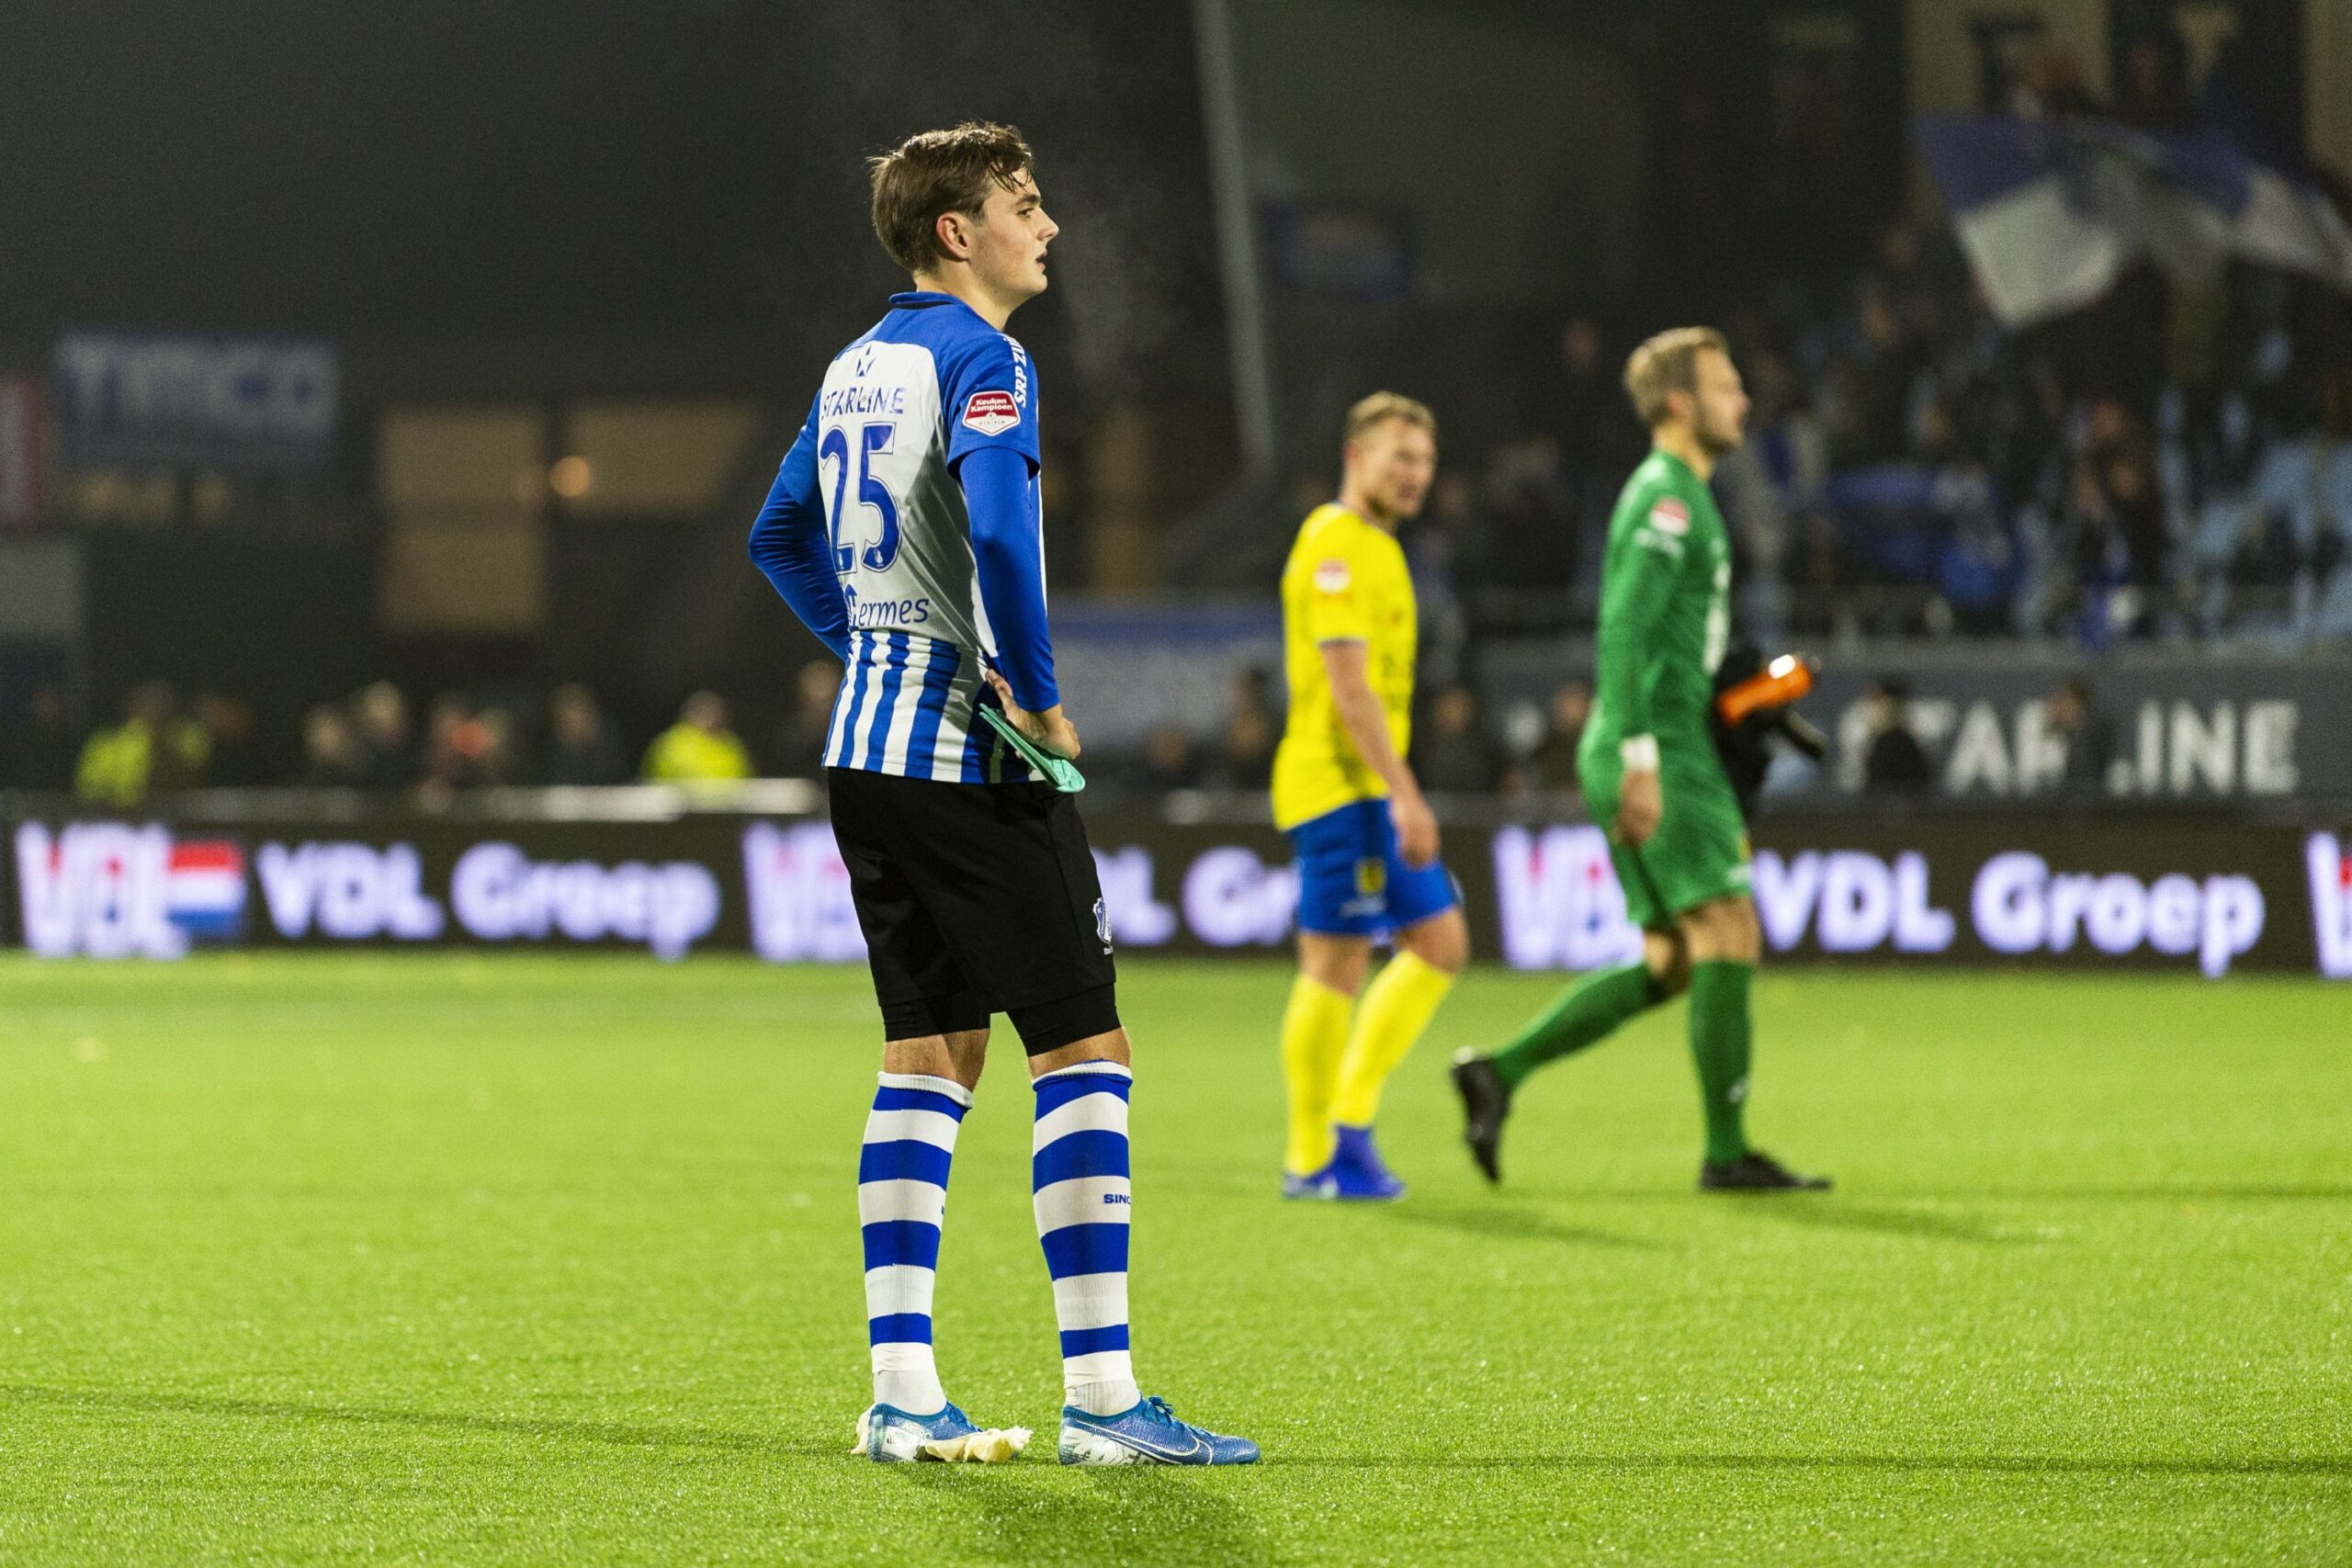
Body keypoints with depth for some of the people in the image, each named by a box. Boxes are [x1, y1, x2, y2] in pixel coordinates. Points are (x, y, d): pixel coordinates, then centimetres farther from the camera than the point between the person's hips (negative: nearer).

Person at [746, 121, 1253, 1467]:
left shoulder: (859, 364, 15)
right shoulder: (981, 358, -12)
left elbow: (781, 536, 26)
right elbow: (998, 529, -28)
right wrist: (1040, 695, -17)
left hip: (871, 747, 9)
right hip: (970, 753, -9)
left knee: (931, 1054, 10)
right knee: (1085, 1050, -5)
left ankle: (904, 1393, 6)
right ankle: (1102, 1395, -8)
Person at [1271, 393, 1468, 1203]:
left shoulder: (1375, 548, 19)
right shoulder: (1336, 544, -12)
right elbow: (1348, 685, -19)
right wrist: (1405, 795, -22)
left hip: (1375, 790, 10)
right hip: (1341, 786, -10)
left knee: (1441, 942, 9)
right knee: (1336, 963, -6)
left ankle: (1350, 1119, 11)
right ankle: (1313, 1158, -1)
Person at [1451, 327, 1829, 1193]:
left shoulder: (1677, 497, 21)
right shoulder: (1666, 496, -10)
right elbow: (1622, 630, -19)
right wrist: (1640, 757, -25)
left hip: (1662, 754, 10)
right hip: (1659, 751, -10)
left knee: (1668, 965, 9)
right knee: (1728, 936, -9)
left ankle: (1500, 1072, 7)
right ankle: (1727, 1152, -7)